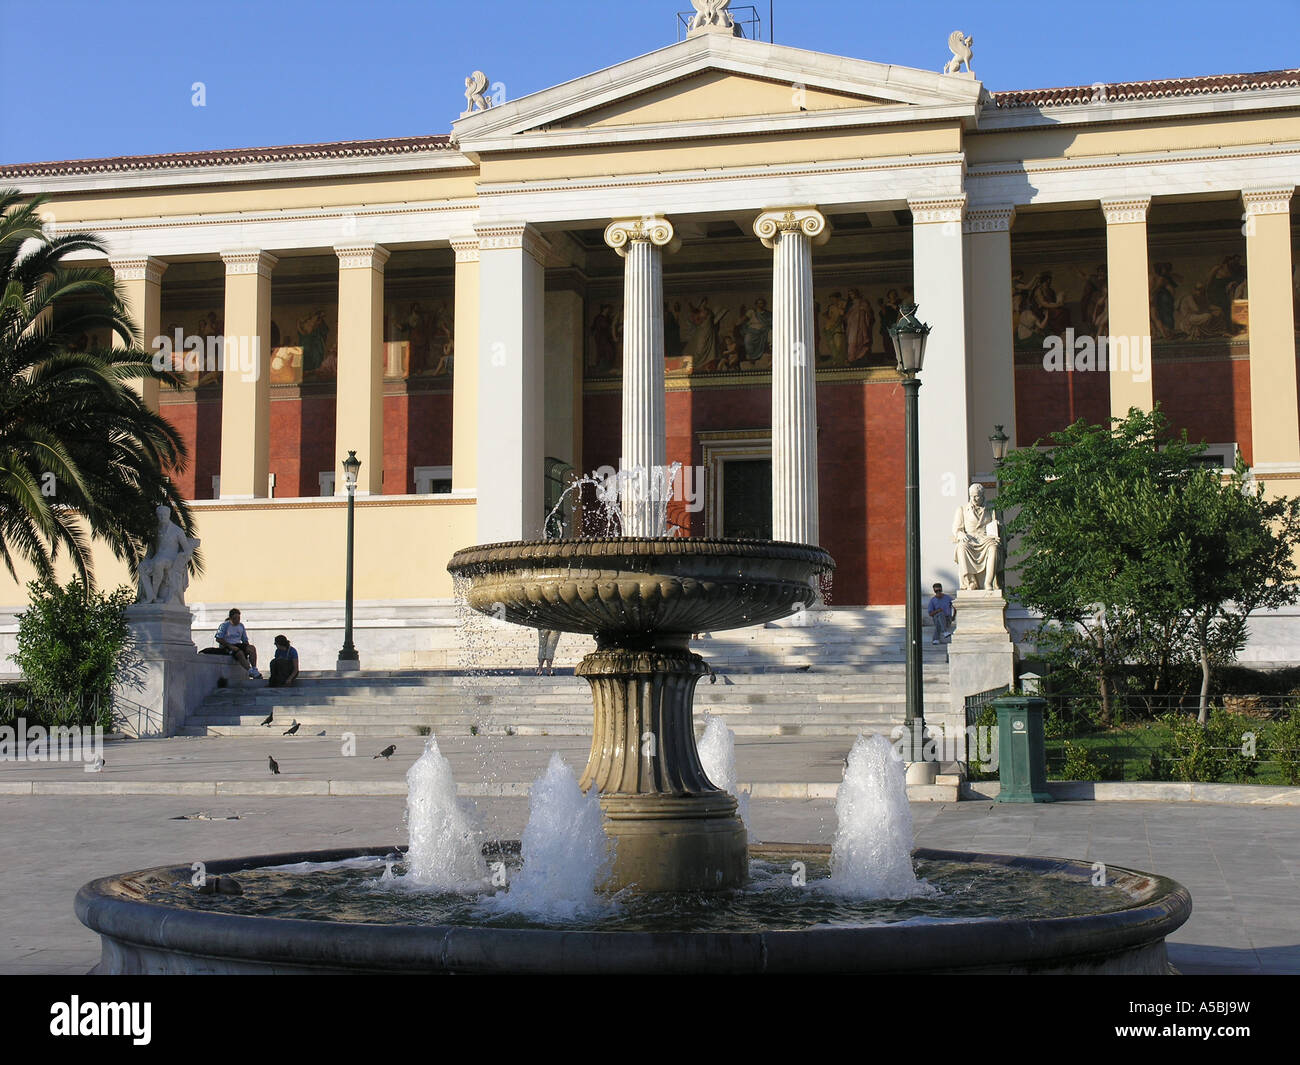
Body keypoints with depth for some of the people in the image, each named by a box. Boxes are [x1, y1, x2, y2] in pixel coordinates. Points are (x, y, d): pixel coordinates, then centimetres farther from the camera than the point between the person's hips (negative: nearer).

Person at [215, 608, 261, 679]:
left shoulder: (241, 626, 15)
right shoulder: (225, 625, -2)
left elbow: (245, 640, 20)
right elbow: (218, 639, -10)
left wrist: (247, 647, -4)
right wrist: (230, 646, -18)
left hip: (238, 645, 5)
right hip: (226, 647, -5)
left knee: (252, 648, -23)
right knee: (240, 652, -36)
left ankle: (254, 670, -33)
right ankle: (250, 671, -45)